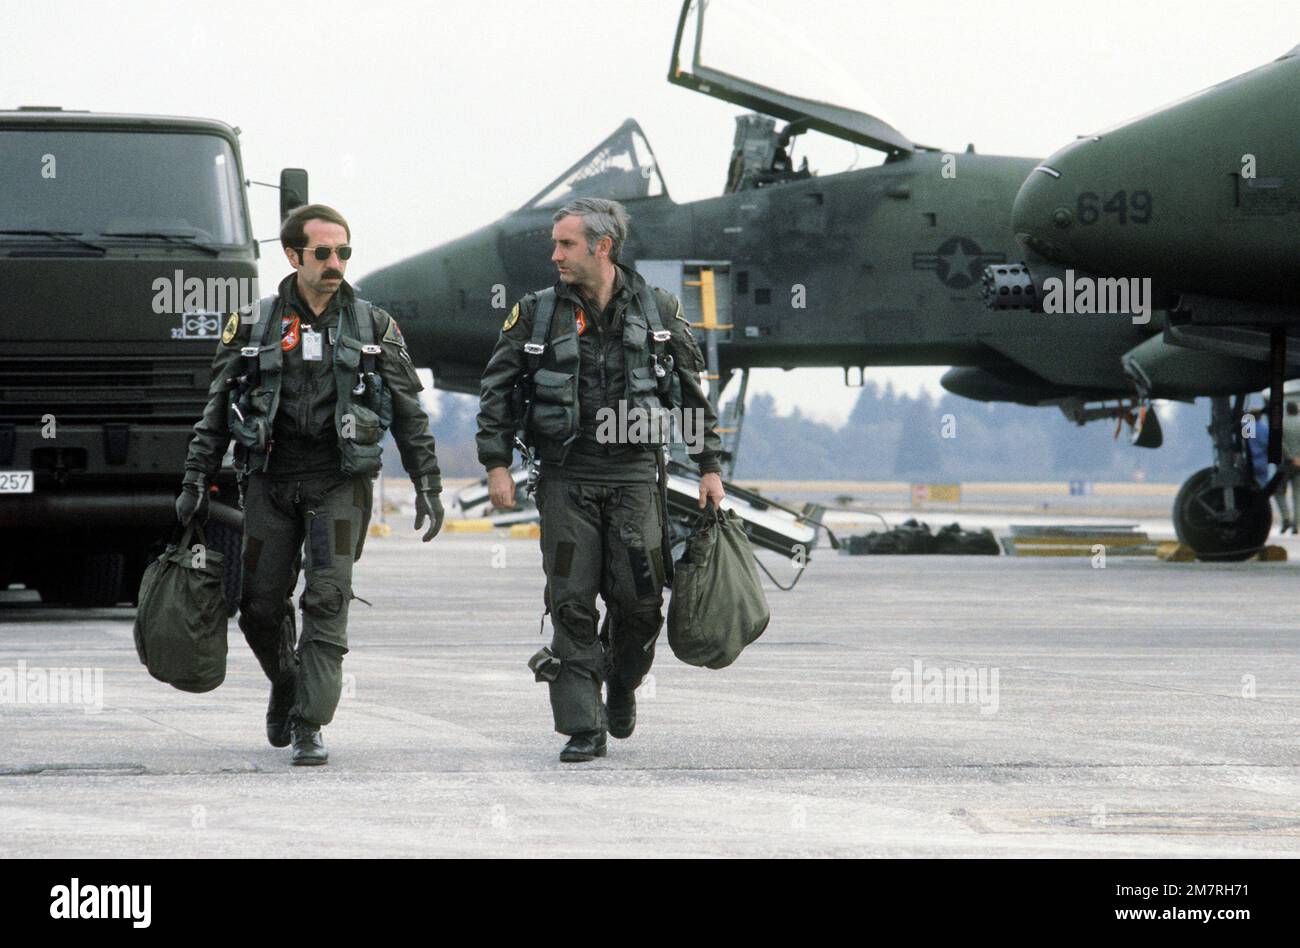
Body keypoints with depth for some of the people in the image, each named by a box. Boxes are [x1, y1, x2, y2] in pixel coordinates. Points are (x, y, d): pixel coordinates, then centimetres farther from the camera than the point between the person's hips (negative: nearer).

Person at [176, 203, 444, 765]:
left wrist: (428, 486, 4)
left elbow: (409, 413, 9)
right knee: (261, 608, 4)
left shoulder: (373, 327, 6)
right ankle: (286, 688, 34)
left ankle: (310, 726, -11)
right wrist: (196, 482, 4)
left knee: (327, 599, -13)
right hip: (270, 481, 1)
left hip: (340, 482, -1)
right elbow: (217, 410, 10)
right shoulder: (254, 326, 6)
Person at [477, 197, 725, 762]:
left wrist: (709, 466, 9)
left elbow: (692, 394, 11)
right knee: (571, 604, -5)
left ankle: (622, 685, 25)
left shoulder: (657, 312, 4)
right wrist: (497, 463, -3)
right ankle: (582, 728, 0)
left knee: (638, 599, -5)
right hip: (566, 480, 0)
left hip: (635, 476, 0)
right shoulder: (537, 315, 3)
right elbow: (497, 391, 6)